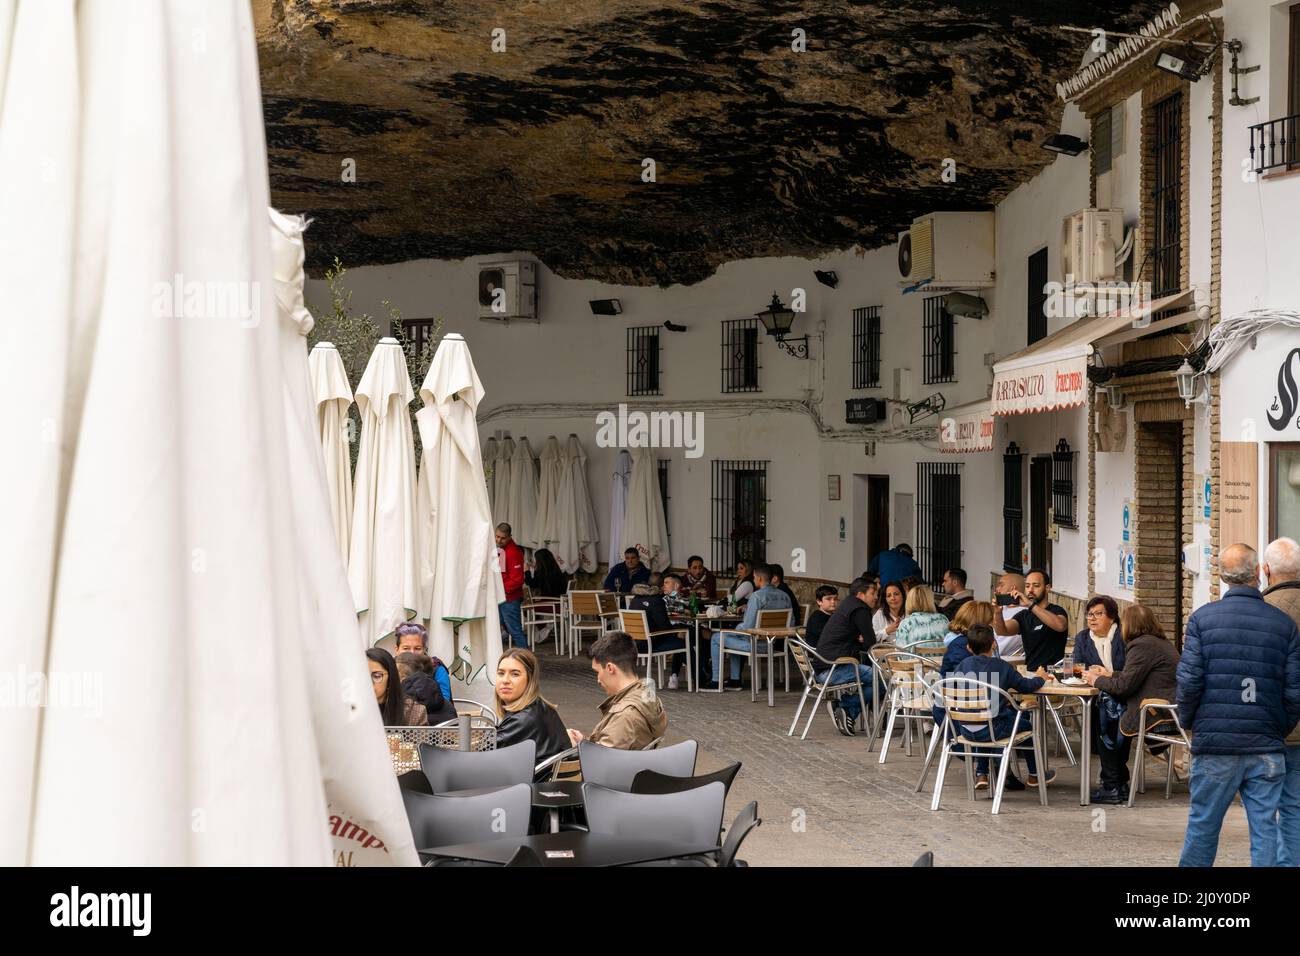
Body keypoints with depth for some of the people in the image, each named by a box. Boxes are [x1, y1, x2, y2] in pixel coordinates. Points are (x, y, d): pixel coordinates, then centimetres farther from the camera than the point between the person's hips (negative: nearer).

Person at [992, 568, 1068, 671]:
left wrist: (1030, 605, -31)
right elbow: (1002, 631, -3)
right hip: (1030, 673, 5)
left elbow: (1060, 626, -26)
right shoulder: (1023, 615, 13)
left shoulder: (1056, 611, -1)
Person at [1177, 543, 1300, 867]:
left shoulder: (1202, 618, -4)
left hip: (1214, 744, -1)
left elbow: (1189, 680, -9)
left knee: (1203, 827, 9)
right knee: (1265, 831, 5)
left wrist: (1188, 722, 8)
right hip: (1267, 749, 1)